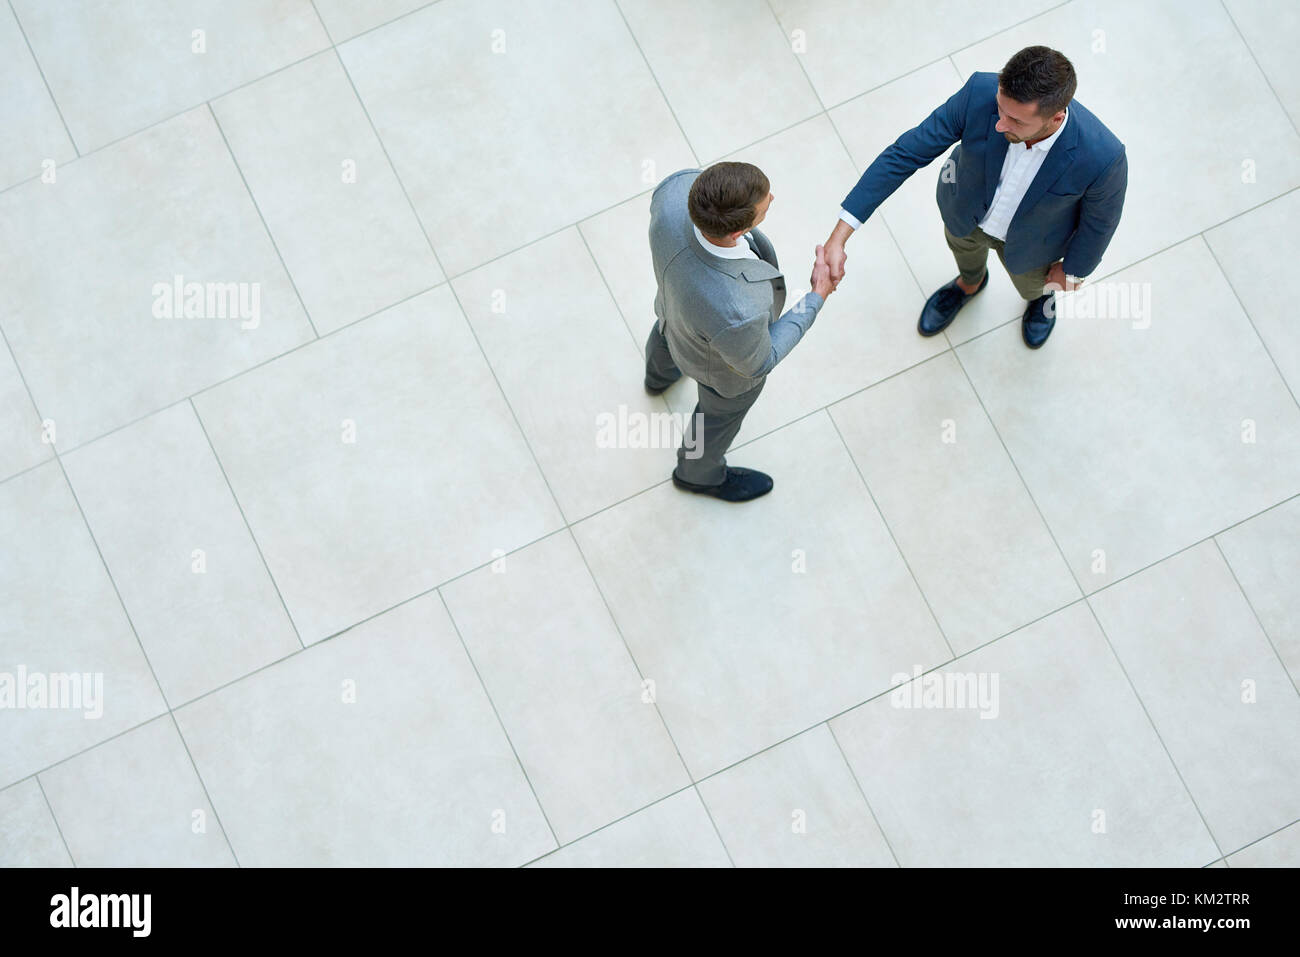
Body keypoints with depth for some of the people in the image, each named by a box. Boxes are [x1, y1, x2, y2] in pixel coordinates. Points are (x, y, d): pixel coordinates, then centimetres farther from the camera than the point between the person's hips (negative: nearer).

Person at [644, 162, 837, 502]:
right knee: (721, 410, 29)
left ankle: (661, 373, 75)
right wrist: (818, 297, -22)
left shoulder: (679, 188, -41)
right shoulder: (734, 311, -51)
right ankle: (698, 471, 62)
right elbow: (754, 362, -26)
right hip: (724, 359, -4)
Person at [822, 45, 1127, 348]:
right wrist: (839, 235, -34)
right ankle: (970, 283, 71)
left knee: (1031, 283, 32)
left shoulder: (1102, 156, -43)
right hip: (967, 209, 1)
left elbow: (1101, 217, -19)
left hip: (1029, 239, -1)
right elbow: (906, 152, -30)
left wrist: (1075, 271, 0)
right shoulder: (980, 94, -40)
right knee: (963, 247, 35)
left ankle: (1043, 291, 69)